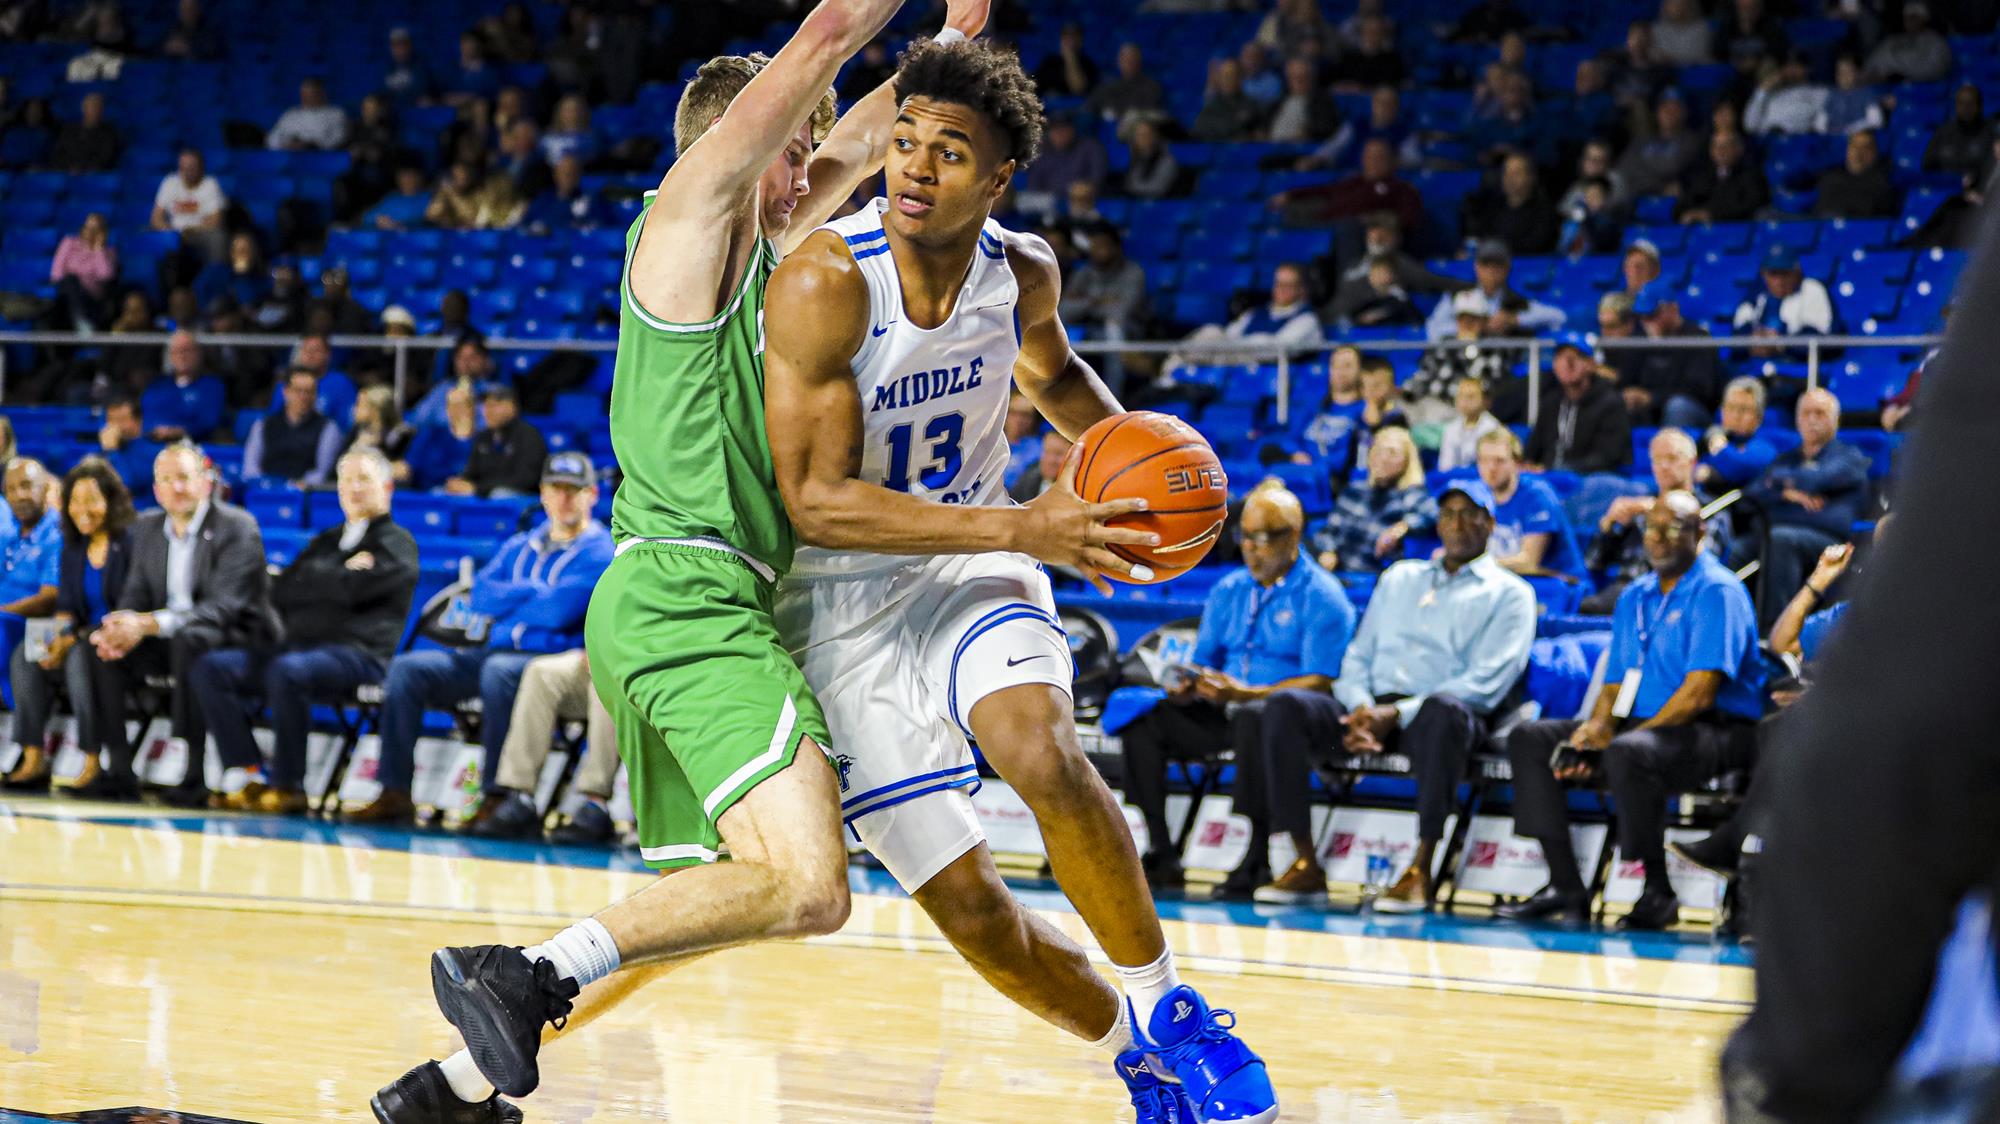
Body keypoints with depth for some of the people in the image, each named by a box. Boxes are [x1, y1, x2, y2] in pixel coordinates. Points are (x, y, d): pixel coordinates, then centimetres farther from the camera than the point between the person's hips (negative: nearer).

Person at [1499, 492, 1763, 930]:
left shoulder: (1716, 592, -10)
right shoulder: (1634, 597, 17)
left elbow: (1700, 693, -18)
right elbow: (1615, 684, 17)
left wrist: (1619, 735, -17)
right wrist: (1595, 729, -6)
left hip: (1715, 730, -9)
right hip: (1640, 725, 9)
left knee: (1629, 753, -39)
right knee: (1528, 739, -3)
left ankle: (1658, 892, -24)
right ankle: (1565, 886, -10)